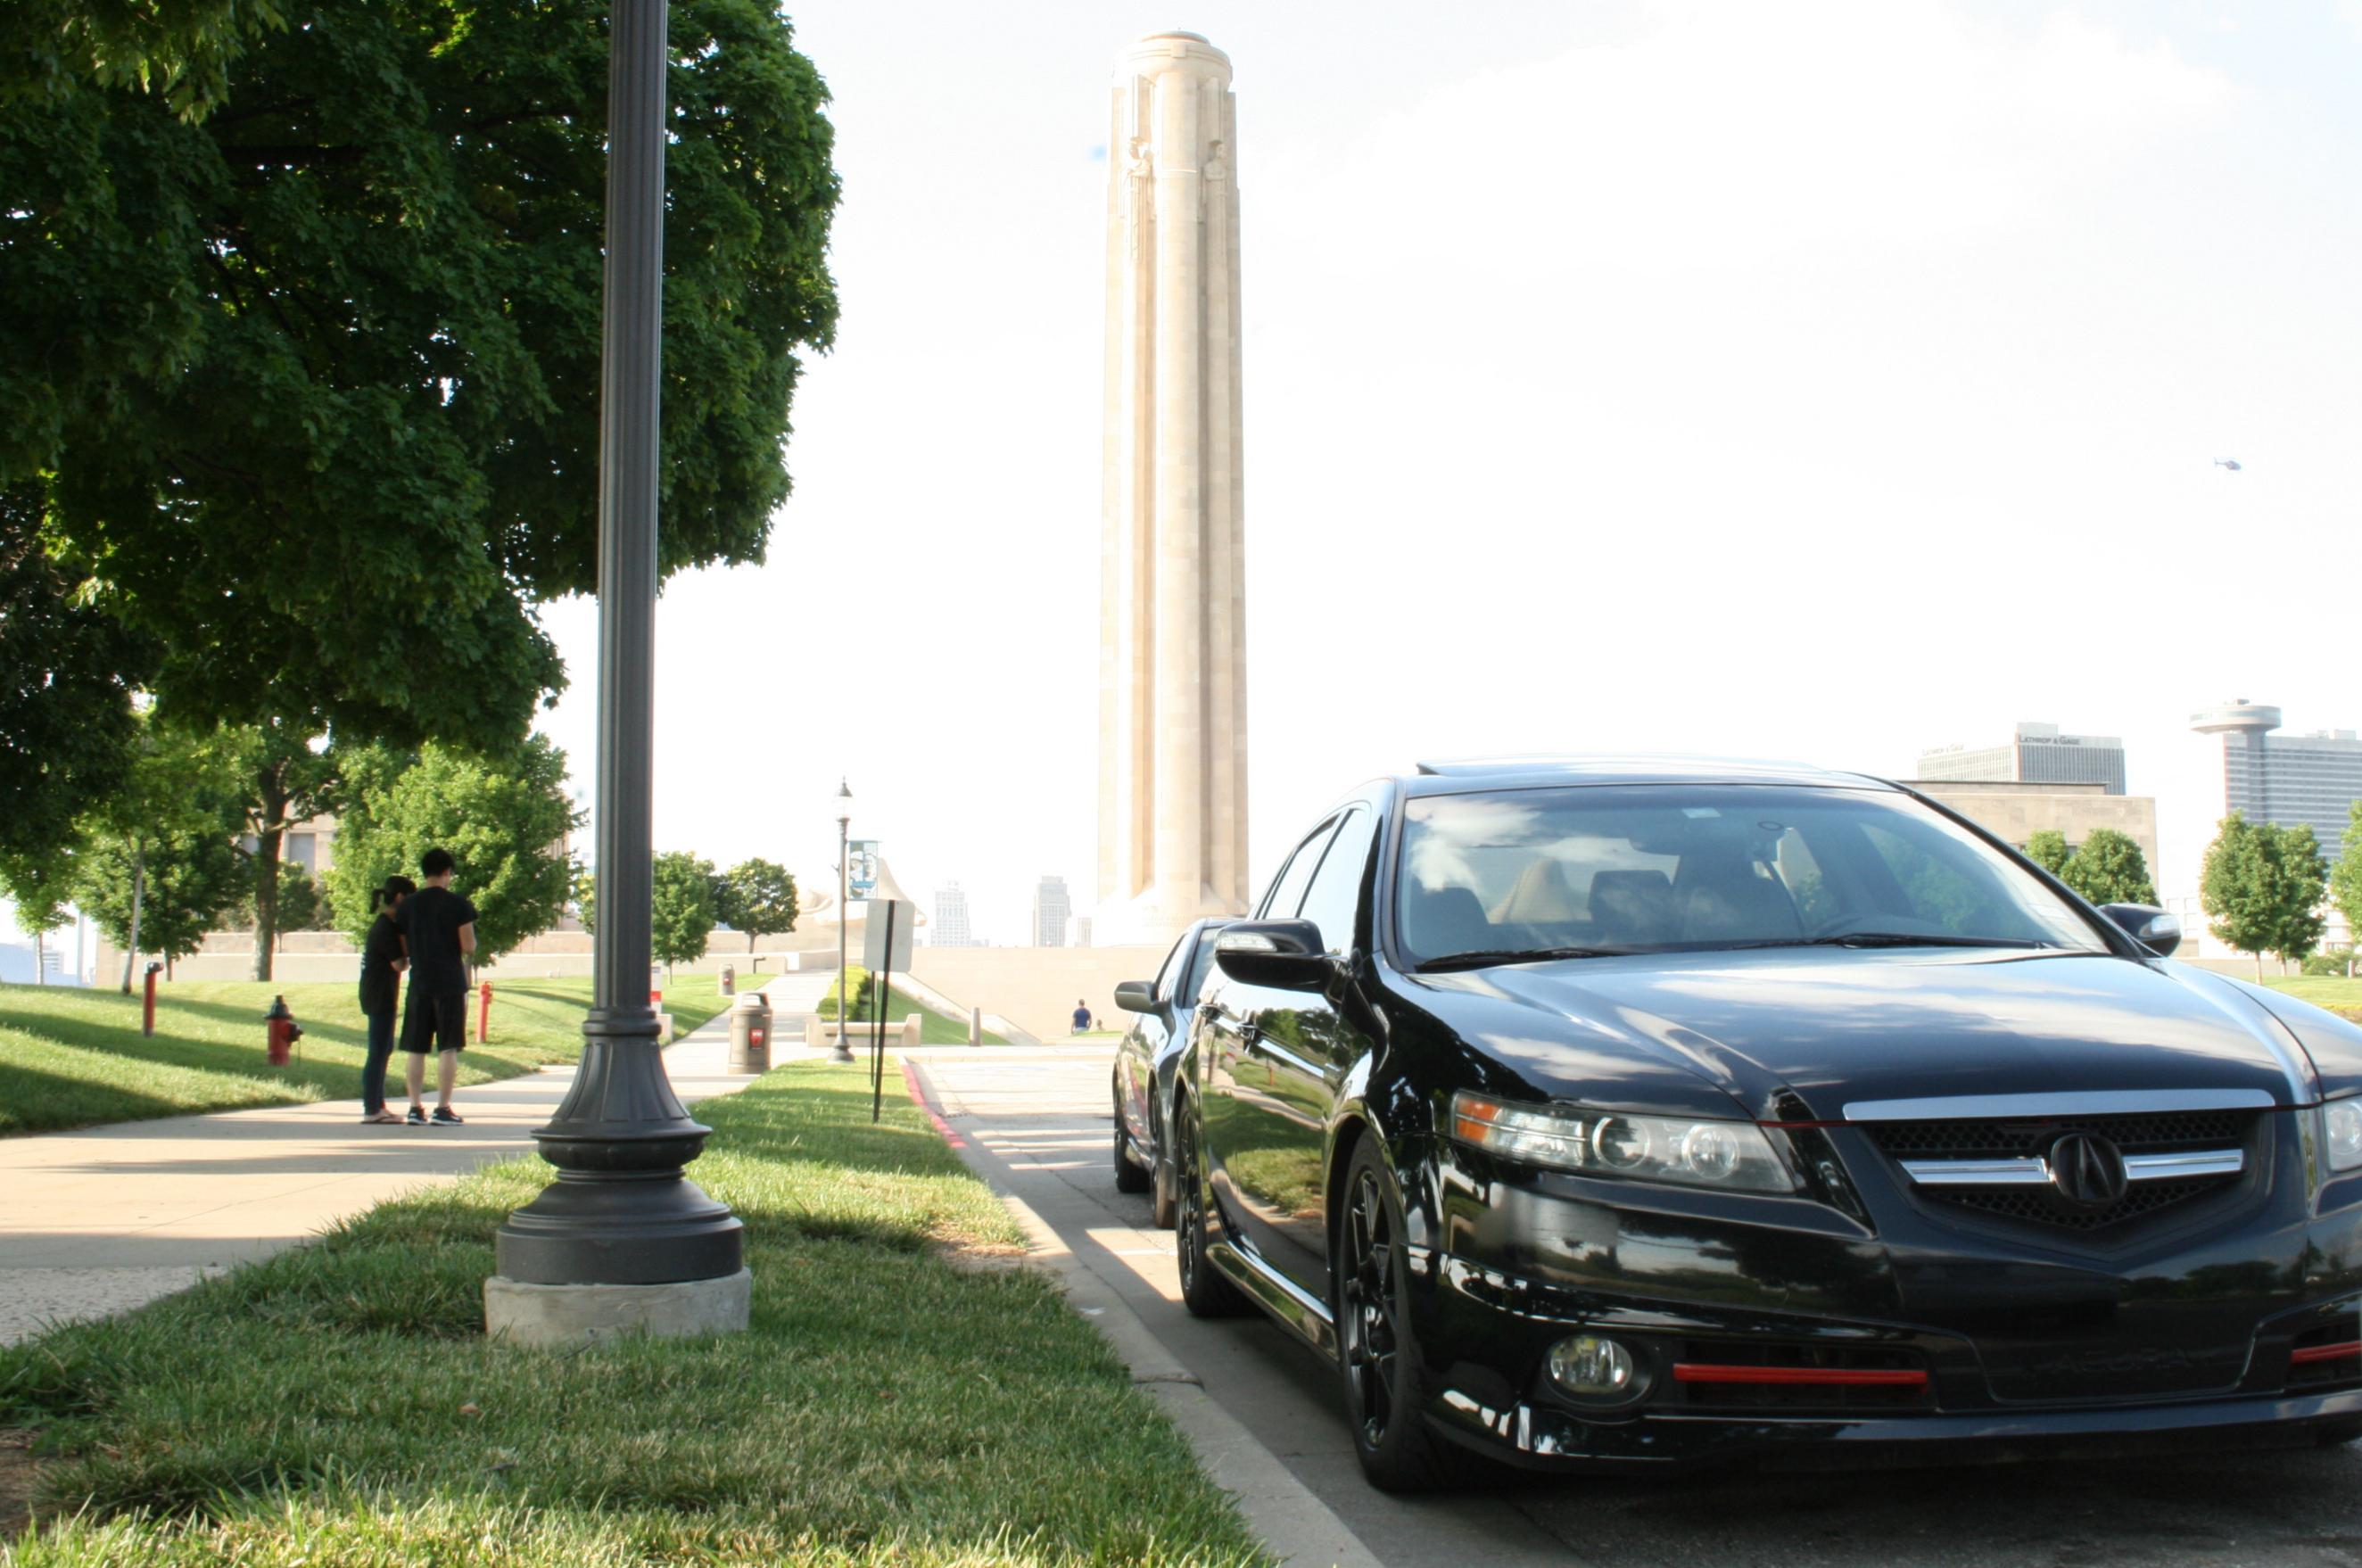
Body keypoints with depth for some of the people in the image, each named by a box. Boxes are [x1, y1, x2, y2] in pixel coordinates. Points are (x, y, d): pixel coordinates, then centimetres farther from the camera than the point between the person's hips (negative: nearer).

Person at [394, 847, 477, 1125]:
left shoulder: (408, 905, 6)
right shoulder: (457, 904, -6)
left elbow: (404, 949, 10)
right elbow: (469, 946, -9)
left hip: (419, 983, 3)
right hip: (450, 983, -3)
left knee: (416, 1049, 8)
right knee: (448, 1049, 0)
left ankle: (416, 1108, 7)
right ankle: (443, 1109, -3)